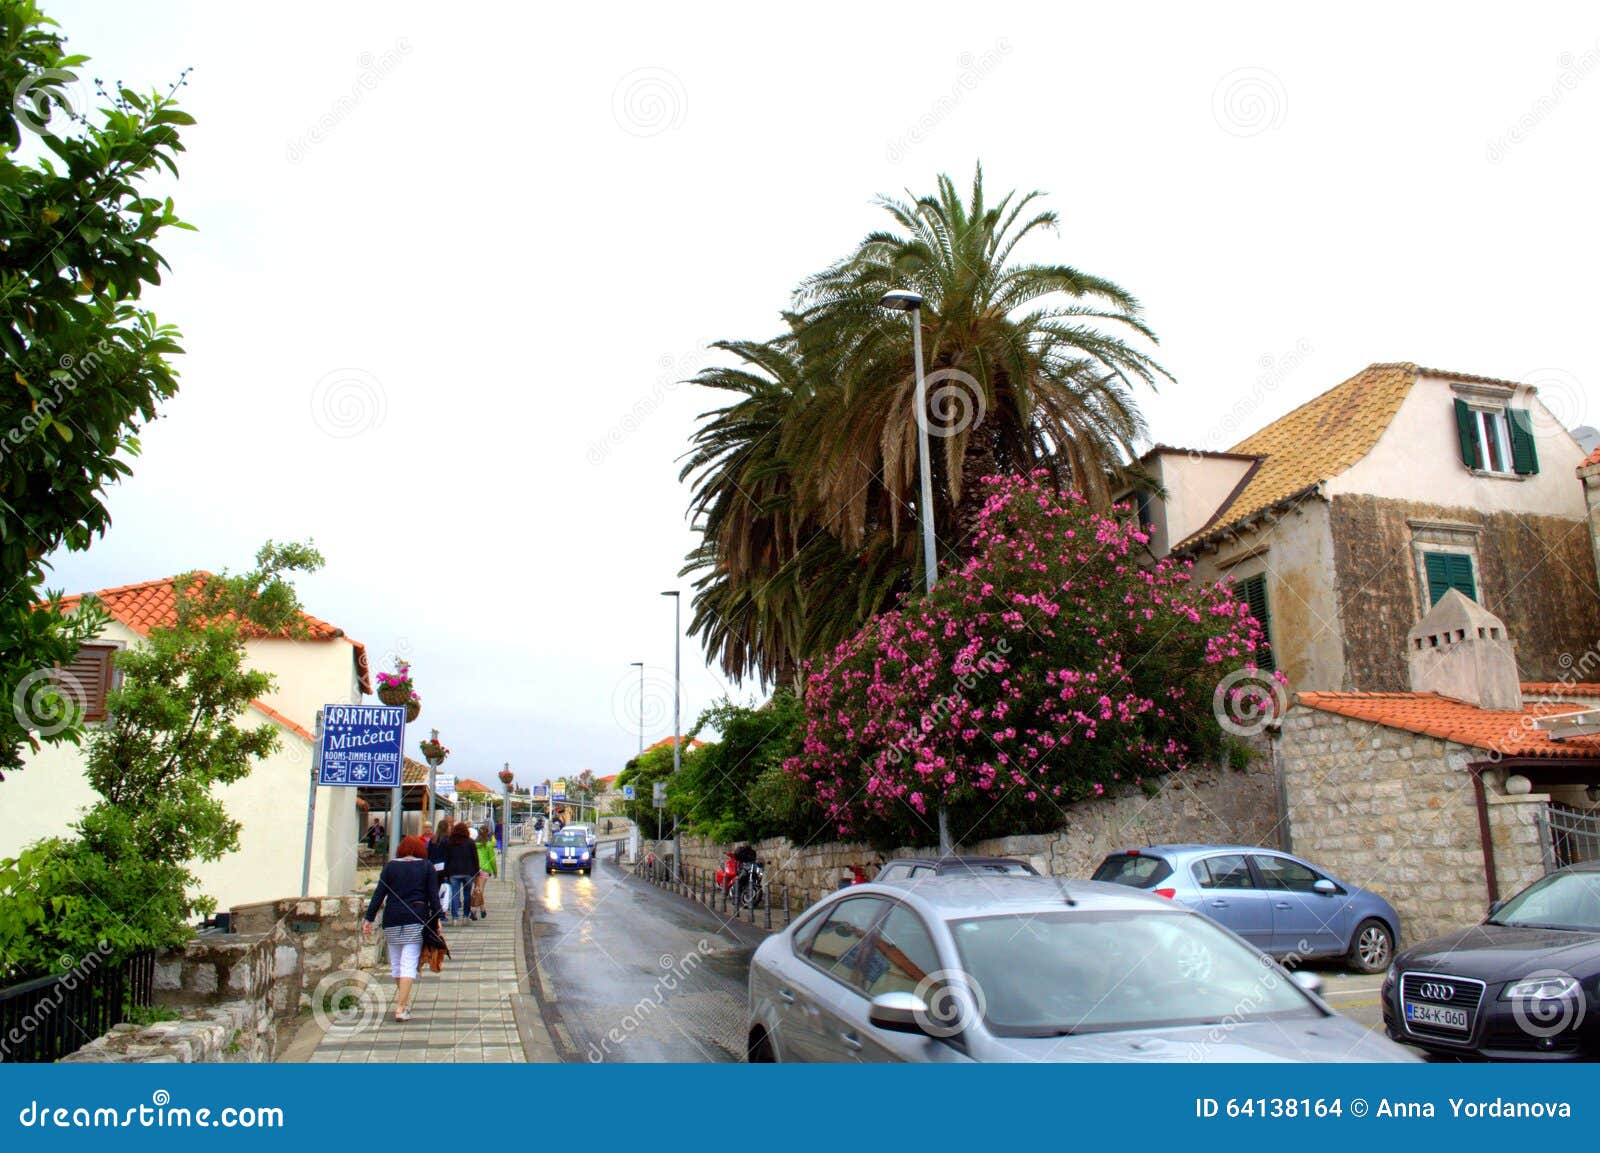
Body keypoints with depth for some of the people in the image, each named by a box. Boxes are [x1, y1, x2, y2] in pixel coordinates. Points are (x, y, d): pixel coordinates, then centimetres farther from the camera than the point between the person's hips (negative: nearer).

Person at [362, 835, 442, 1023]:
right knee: (409, 963, -3)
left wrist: (369, 918, 3)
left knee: (396, 961, 17)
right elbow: (433, 895, -1)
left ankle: (403, 998, 33)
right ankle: (401, 1007, -11)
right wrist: (436, 918, 1)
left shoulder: (390, 866, 8)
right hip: (417, 919, -2)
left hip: (392, 918, 2)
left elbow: (379, 894, 3)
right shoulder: (426, 867, 5)